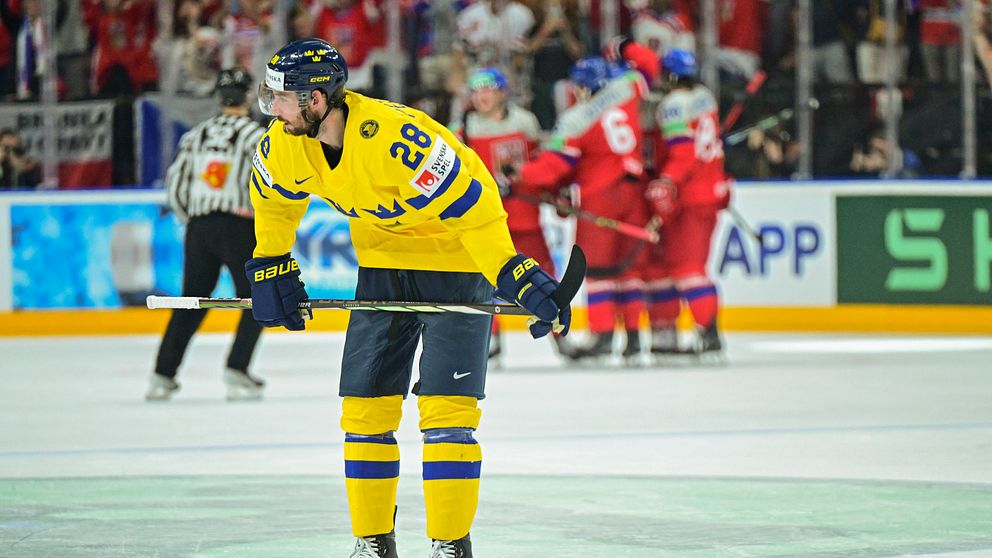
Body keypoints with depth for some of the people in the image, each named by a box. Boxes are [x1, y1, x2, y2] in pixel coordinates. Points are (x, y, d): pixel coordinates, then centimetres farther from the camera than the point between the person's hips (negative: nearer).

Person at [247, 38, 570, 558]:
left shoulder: (397, 138, -36)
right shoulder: (284, 145, -14)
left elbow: (472, 208, -32)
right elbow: (273, 200, 10)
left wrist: (518, 277, -37)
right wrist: (271, 265, 10)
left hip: (456, 257, -7)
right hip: (382, 258, 7)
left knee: (444, 407, -13)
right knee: (364, 405, 5)